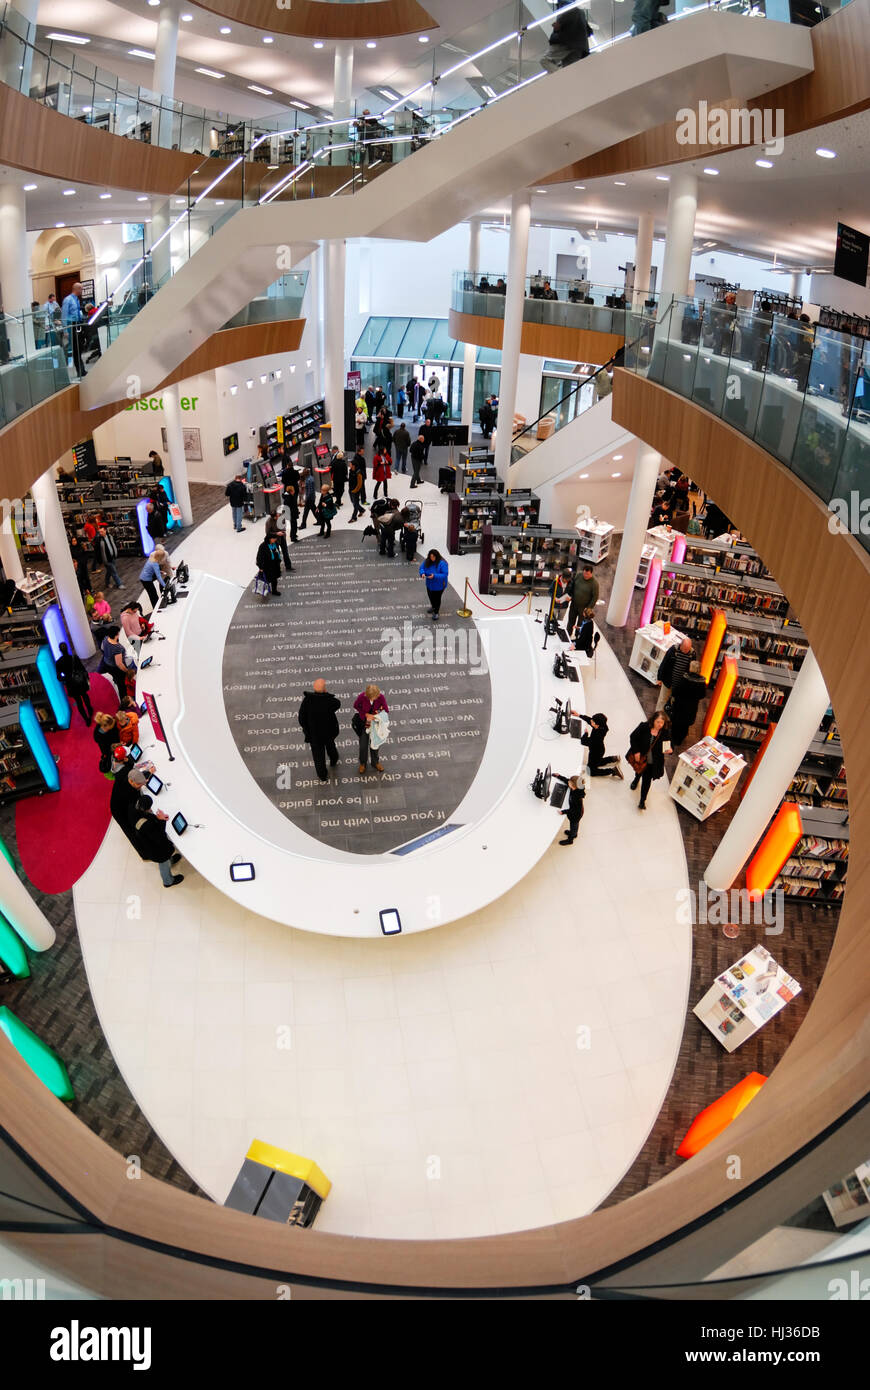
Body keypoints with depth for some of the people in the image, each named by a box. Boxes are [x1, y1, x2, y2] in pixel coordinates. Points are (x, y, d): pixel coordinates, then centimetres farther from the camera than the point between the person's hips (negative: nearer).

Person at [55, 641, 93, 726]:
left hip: (71, 684, 0)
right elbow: (83, 669, -13)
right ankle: (90, 711, 51)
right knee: (84, 695, 30)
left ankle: (87, 720, 26)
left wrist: (65, 678, 11)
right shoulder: (74, 657, -18)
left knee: (78, 702, 17)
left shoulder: (58, 663, -16)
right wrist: (87, 679, -1)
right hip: (81, 682, 0)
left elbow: (59, 678, -10)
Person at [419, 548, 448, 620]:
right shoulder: (427, 561, -9)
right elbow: (421, 567, 2)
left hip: (439, 585, -6)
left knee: (437, 599, 9)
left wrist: (434, 576, -37)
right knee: (431, 597, 25)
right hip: (429, 584, 6)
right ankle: (433, 606, 54)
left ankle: (436, 613, 28)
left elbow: (445, 574, -27)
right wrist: (422, 573, -22)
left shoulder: (442, 563, -27)